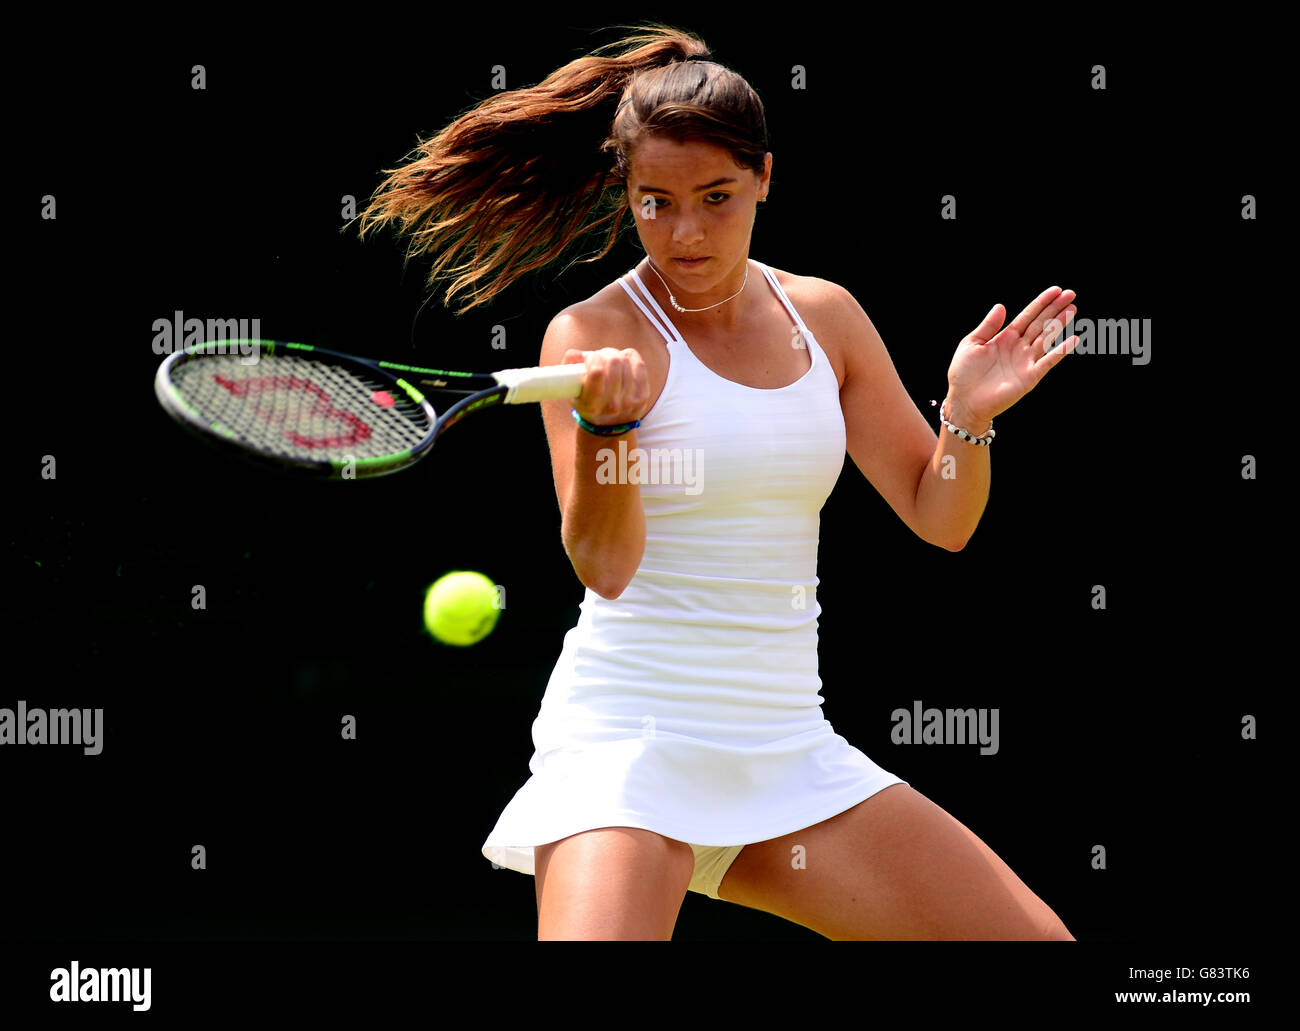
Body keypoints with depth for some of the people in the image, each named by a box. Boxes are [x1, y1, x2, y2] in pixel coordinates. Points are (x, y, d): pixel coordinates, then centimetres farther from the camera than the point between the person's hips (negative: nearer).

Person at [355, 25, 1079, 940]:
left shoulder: (824, 316, 8)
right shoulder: (594, 336, -7)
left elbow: (939, 519, 10)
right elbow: (603, 566, -18)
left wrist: (969, 417, -9)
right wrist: (608, 421, -35)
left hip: (788, 751, 5)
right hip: (627, 739, -5)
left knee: (1039, 944, -1)